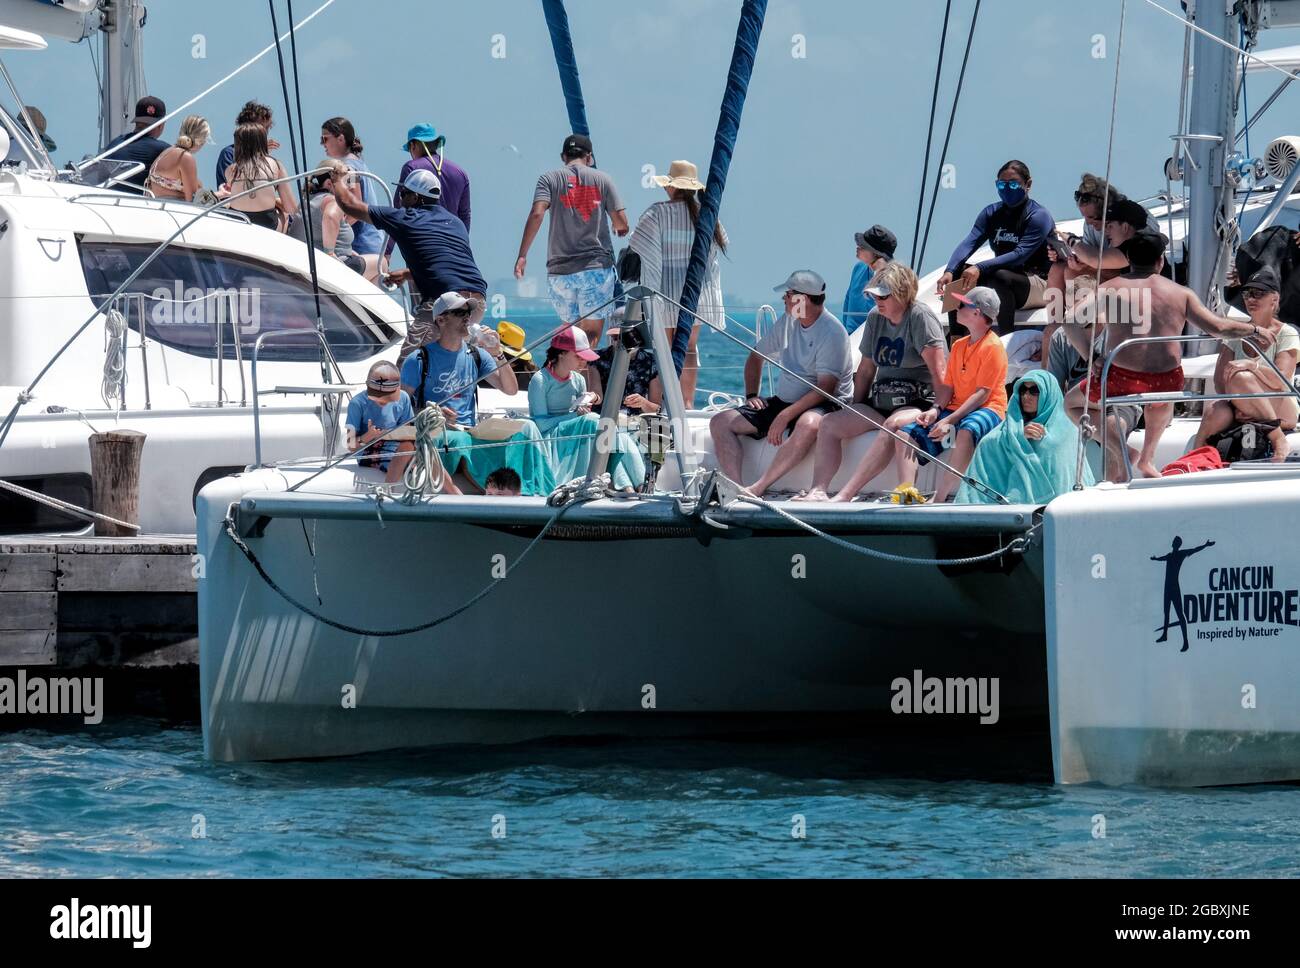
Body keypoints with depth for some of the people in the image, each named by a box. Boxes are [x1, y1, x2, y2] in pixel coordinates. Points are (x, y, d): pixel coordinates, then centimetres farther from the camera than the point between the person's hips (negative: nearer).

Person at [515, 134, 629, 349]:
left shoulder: (549, 179, 5)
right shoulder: (602, 179, 6)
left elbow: (537, 214, -10)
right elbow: (621, 222, 3)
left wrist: (522, 255, -8)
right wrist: (621, 229, 27)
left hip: (560, 269, 1)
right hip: (597, 265, -1)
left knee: (571, 330, 13)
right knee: (593, 332, -5)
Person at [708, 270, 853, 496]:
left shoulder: (832, 332, -14)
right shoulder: (788, 321, 10)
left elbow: (825, 388, -22)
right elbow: (756, 355, 25)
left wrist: (785, 416, -28)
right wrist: (751, 395, 10)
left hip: (826, 405, -8)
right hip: (784, 400, 8)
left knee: (809, 424, -44)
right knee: (720, 422, -9)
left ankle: (757, 488, -47)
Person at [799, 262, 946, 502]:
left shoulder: (920, 317, -9)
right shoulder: (875, 318, 14)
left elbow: (939, 370, -16)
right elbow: (866, 371, 21)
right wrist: (856, 412, 16)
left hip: (918, 402, -8)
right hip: (881, 401, 9)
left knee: (893, 425, -39)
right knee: (829, 424, -8)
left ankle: (846, 493, -49)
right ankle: (818, 490, -26)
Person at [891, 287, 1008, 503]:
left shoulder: (993, 347, -8)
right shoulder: (959, 346, 18)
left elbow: (982, 394, -15)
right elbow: (948, 386, 15)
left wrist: (950, 421, -23)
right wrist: (935, 410, -7)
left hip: (987, 410, -8)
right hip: (956, 410, 8)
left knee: (966, 431, -42)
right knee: (906, 435, -10)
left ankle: (939, 499, -44)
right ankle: (906, 492, -29)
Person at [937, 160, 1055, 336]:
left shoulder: (1039, 216, -12)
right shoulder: (992, 213, 7)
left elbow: (1019, 255, -25)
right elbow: (969, 243, -8)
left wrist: (980, 268, -37)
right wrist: (949, 271, -27)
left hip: (1038, 284, -7)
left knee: (999, 277, -36)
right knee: (959, 271, -13)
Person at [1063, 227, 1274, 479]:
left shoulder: (1111, 289, -2)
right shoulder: (1180, 293, 1)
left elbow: (1071, 321, -13)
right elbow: (1217, 327, -2)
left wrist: (1092, 358, -8)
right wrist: (1255, 331, 14)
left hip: (1122, 382, -3)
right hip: (1168, 384, 3)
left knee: (1073, 403, 25)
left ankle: (1117, 448, 3)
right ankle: (1147, 457, 32)